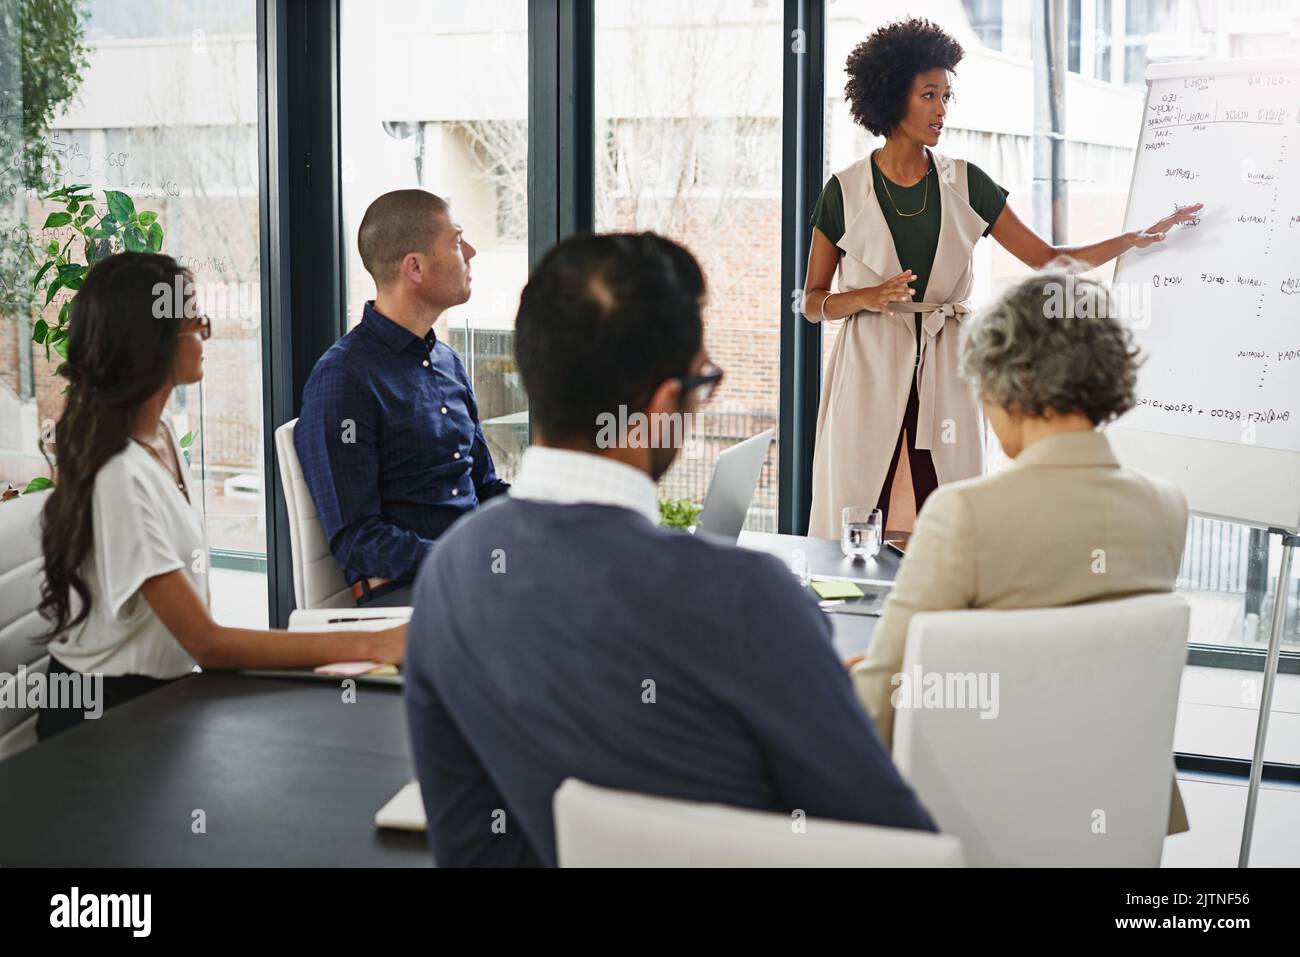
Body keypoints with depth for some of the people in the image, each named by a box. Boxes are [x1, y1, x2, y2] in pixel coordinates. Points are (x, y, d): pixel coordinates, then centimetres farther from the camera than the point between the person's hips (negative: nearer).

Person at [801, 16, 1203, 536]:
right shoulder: (845, 191, 0)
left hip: (945, 375, 2)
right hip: (869, 372, -2)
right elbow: (813, 303, 5)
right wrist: (868, 297, -14)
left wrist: (1136, 238, 1)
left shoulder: (965, 183, 7)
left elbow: (1047, 259, 9)